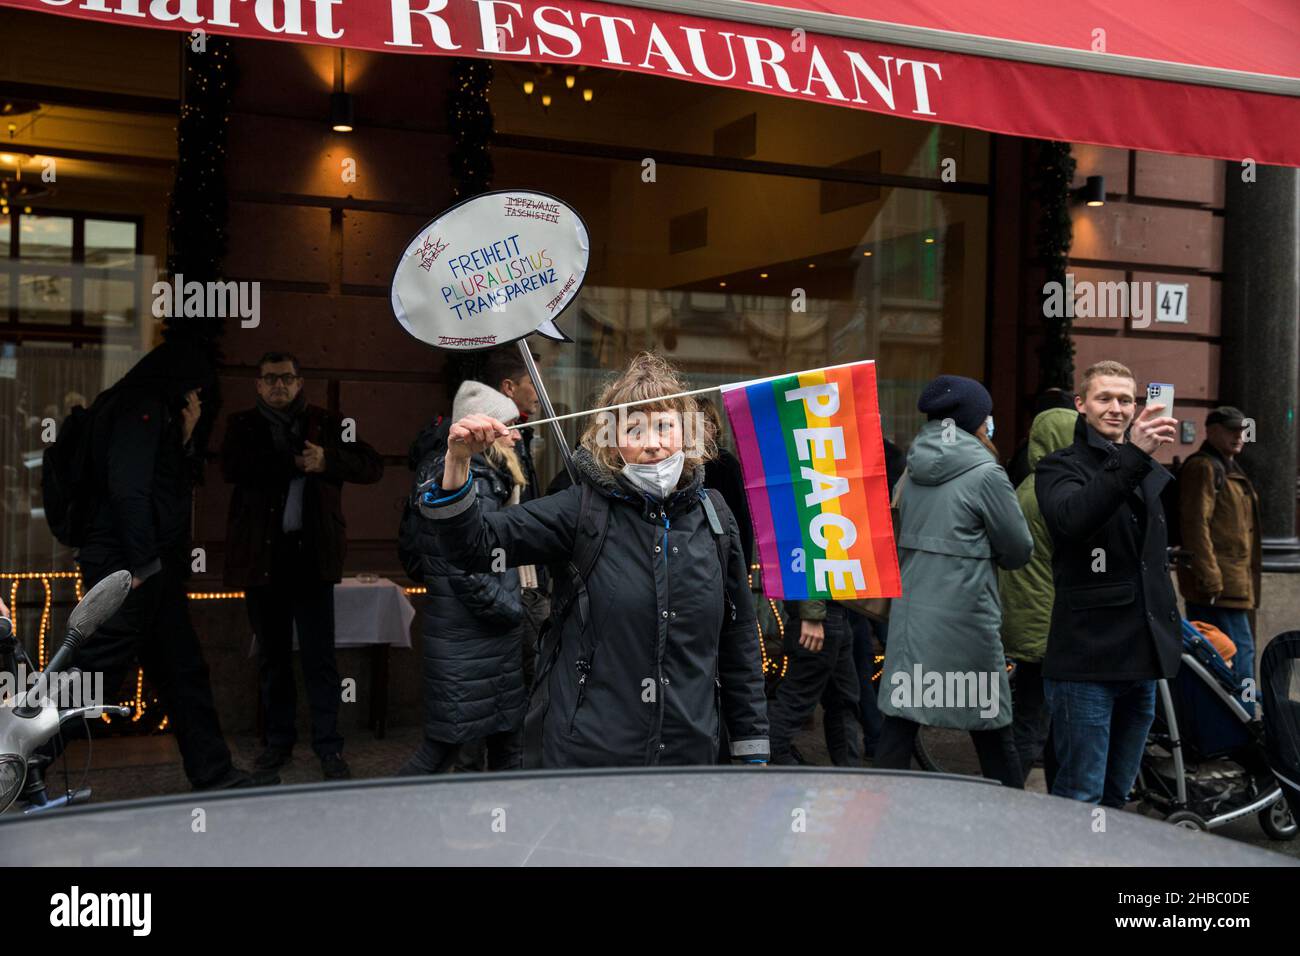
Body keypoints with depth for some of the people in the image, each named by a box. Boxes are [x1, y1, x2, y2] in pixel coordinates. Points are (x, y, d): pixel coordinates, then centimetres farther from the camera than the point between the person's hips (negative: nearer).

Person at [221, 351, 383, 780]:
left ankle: (329, 746, 8)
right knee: (272, 654, 10)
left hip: (312, 554, -1)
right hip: (261, 555, 1)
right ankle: (278, 740, 22)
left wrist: (327, 460, -18)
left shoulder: (326, 424, 8)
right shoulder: (243, 425, 9)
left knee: (319, 655, -1)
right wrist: (297, 463, -14)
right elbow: (233, 467, -11)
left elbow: (372, 467, -1)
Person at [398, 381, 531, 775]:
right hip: (469, 644, -10)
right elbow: (469, 575, -24)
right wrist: (518, 609, -10)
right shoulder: (473, 483, -18)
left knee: (507, 740, 14)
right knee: (442, 749, -1)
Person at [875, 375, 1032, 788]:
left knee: (897, 728, 5)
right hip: (964, 621, -5)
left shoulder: (913, 471, 7)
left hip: (909, 614, 6)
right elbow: (1019, 549, -4)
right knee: (994, 735, 8)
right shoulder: (985, 474, -11)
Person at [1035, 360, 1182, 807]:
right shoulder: (1060, 467, -3)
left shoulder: (1156, 475, 18)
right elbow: (1073, 518, -27)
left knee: (1118, 794, 16)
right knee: (1080, 799, -5)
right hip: (1086, 658, -6)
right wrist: (1132, 457, -37)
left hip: (1144, 658, 7)